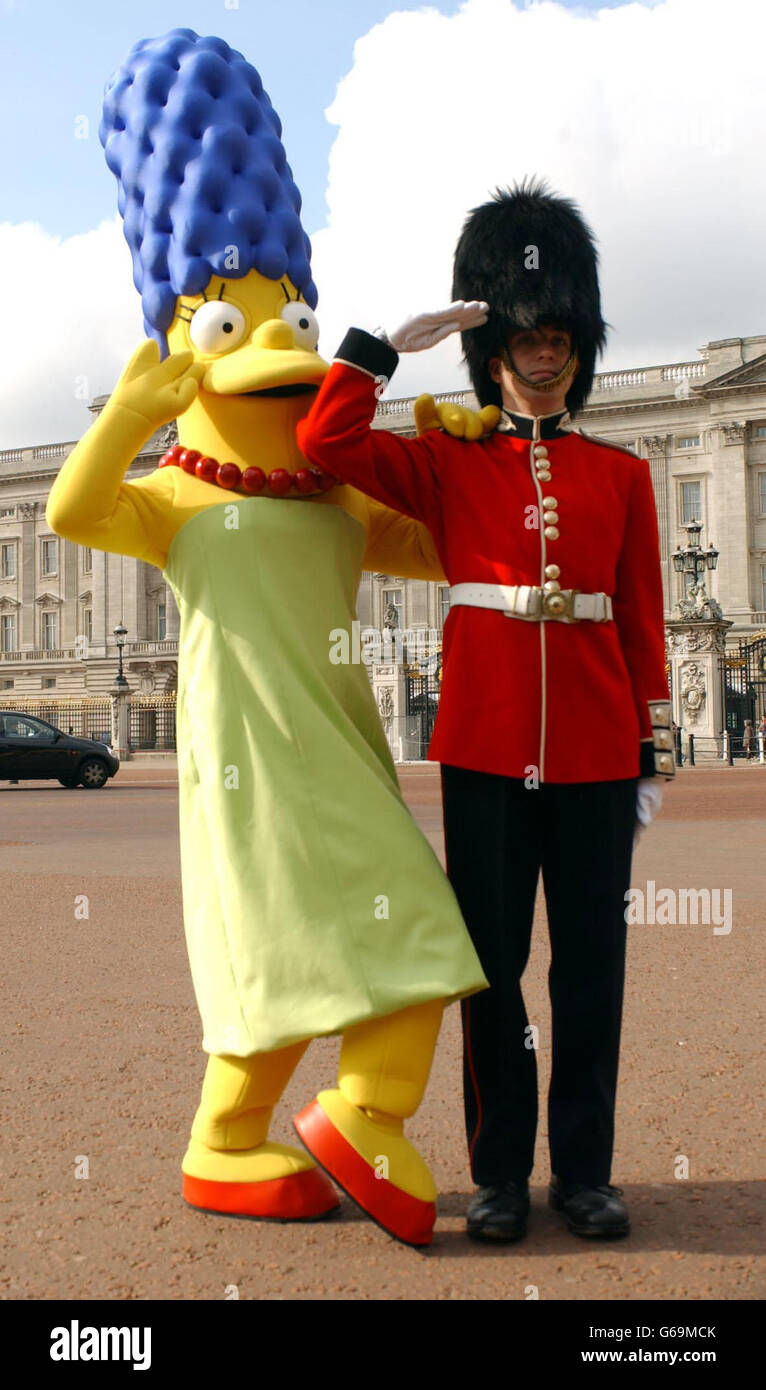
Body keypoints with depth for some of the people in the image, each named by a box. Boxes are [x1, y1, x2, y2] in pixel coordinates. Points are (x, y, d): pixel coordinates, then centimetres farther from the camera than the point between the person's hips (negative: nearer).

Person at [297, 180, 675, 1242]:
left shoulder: (620, 474, 11)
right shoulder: (447, 465, 8)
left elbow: (643, 617, 9)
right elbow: (326, 443, -4)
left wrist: (654, 747, 5)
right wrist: (387, 342, -1)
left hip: (595, 752, 1)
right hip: (485, 748, -1)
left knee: (591, 966, 7)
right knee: (492, 967, 5)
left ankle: (585, 1171, 21)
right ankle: (500, 1174, 18)